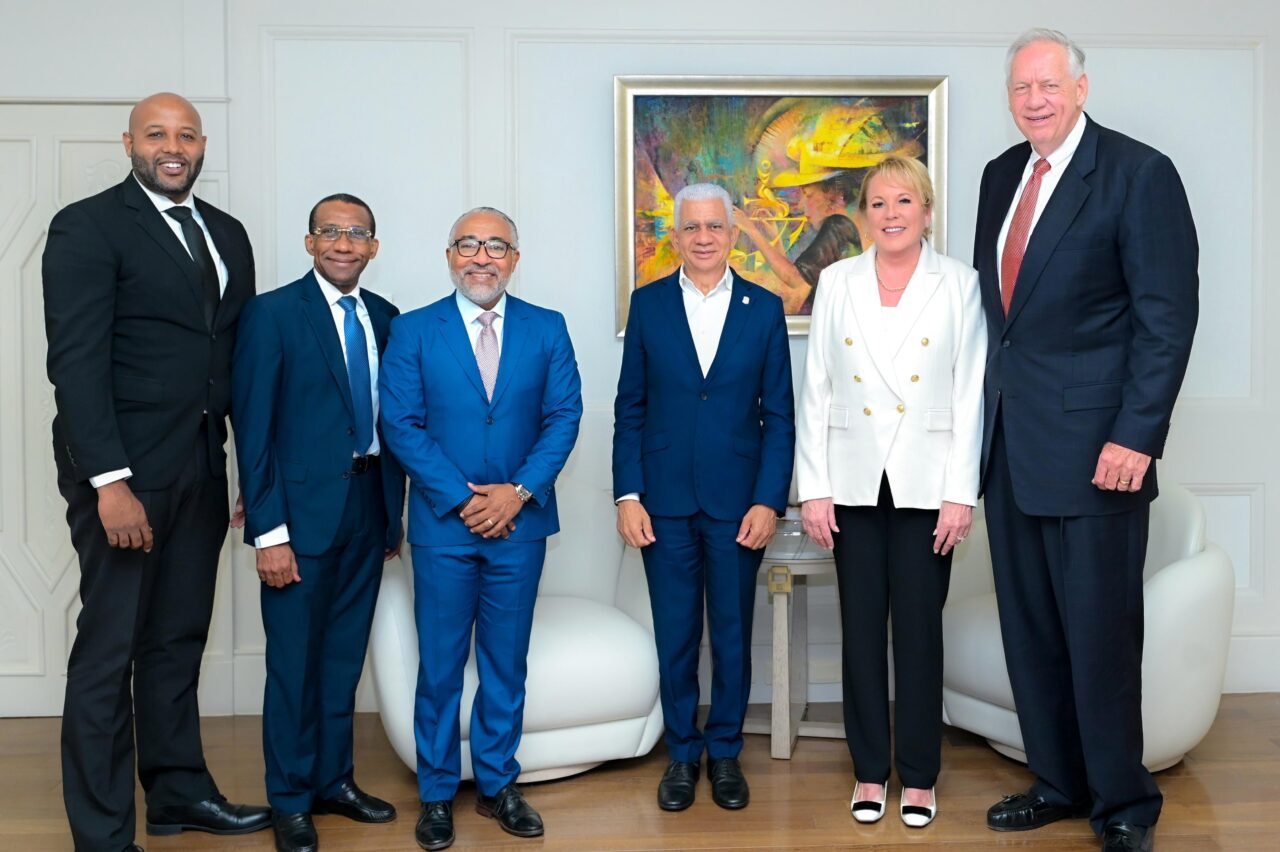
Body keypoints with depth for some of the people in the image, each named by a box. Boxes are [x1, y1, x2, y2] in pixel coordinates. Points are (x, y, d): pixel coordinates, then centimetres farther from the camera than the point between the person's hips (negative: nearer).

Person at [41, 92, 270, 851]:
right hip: (124, 467, -6)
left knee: (180, 639, 16)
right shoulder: (88, 227, -7)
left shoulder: (227, 234, 13)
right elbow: (77, 361, -14)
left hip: (201, 466, 6)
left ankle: (179, 791, 30)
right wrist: (110, 480, -20)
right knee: (108, 650, 3)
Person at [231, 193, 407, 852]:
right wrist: (269, 532, -13)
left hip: (369, 507, 5)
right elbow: (253, 430, -9)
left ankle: (334, 780, 29)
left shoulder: (384, 317, 9)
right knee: (295, 660, 4)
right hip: (303, 508, -5)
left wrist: (395, 511, 9)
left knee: (345, 654, 14)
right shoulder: (272, 314, -6)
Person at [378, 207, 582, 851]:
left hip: (519, 522, 2)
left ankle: (498, 785, 25)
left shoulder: (548, 330, 4)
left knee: (507, 662, 11)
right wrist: (462, 499, -13)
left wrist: (518, 492, -12)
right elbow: (401, 425, -5)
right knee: (439, 665, 6)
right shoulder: (412, 331, 0)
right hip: (443, 523, -1)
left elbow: (563, 416, -1)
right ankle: (436, 793, 20)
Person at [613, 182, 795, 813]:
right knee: (675, 637, 8)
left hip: (738, 502, 0)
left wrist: (769, 500, -7)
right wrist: (627, 495, -3)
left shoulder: (764, 308, 3)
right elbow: (630, 408, 4)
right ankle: (682, 754, 24)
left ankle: (725, 753, 26)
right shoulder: (648, 304, 4)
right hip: (666, 501, 0)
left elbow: (779, 415, 1)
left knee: (732, 636, 9)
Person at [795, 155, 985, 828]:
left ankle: (918, 774, 19)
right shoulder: (837, 282, 5)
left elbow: (971, 394, -1)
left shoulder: (959, 285, 1)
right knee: (861, 627, 8)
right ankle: (870, 768, 22)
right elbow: (816, 390, 4)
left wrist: (961, 494, -7)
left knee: (919, 630, 4)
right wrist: (813, 488, -1)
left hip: (926, 482, -1)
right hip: (855, 481, 2)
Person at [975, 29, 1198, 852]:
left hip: (1093, 444, -6)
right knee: (1029, 625, 13)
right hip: (1012, 443, 7)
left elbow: (1168, 315, -12)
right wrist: (990, 408, 12)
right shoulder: (1001, 175, 12)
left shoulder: (1139, 173, -8)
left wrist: (1137, 436, -18)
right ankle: (1058, 782, 29)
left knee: (1101, 629, 1)